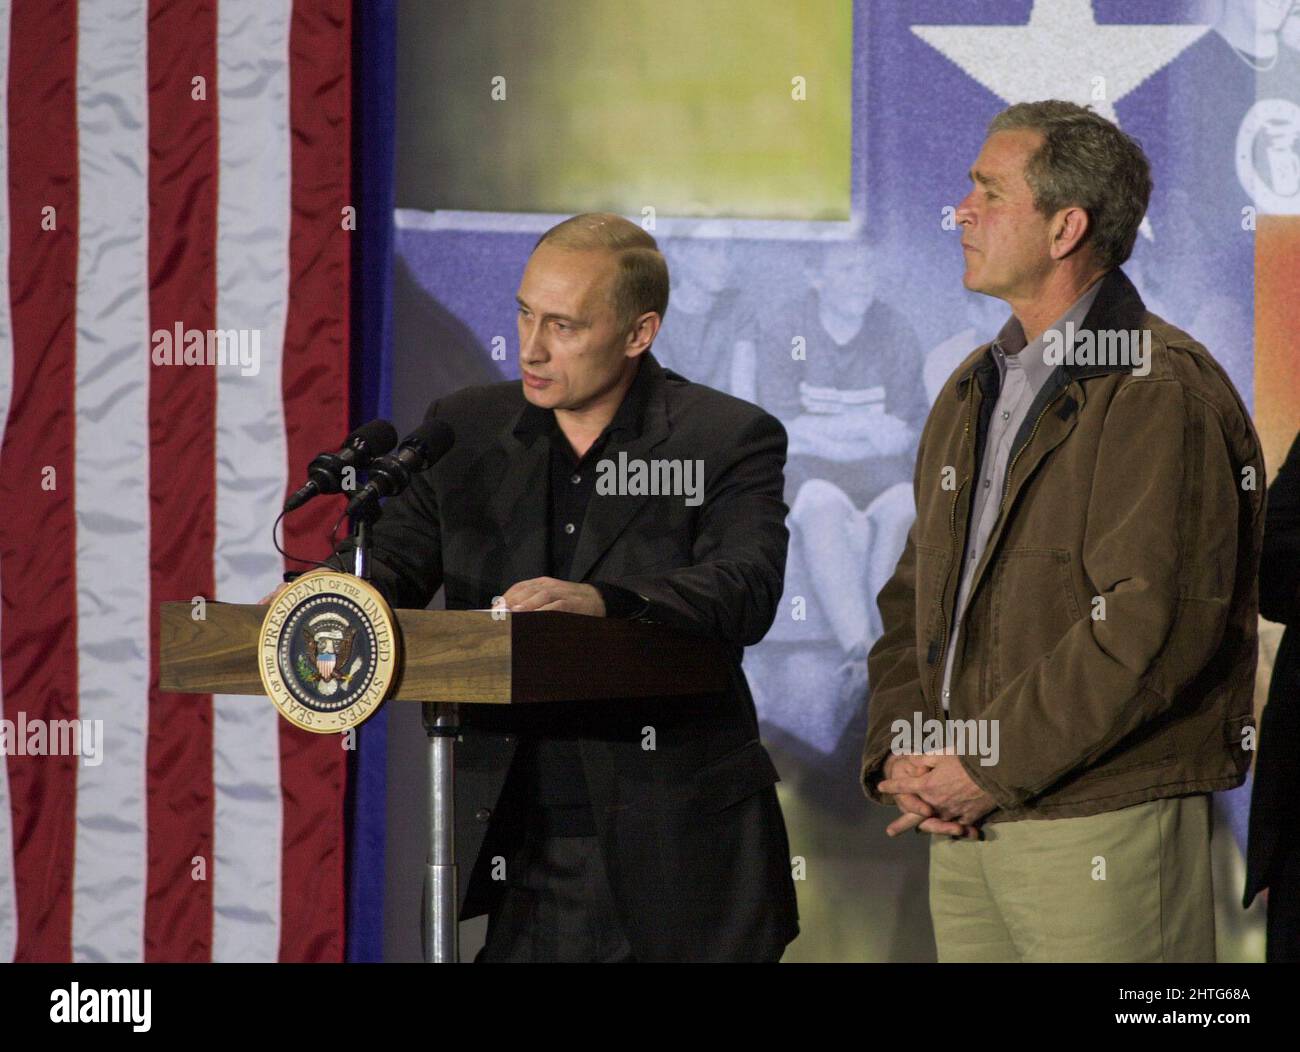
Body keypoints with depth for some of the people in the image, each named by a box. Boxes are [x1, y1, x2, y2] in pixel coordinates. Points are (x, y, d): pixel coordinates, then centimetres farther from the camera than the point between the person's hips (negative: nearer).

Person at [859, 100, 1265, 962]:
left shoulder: (1160, 390, -10)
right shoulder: (973, 392, 18)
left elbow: (1157, 622, -19)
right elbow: (917, 594, 21)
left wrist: (993, 767, -16)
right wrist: (900, 757, 3)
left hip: (1102, 827, -7)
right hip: (965, 826, 8)